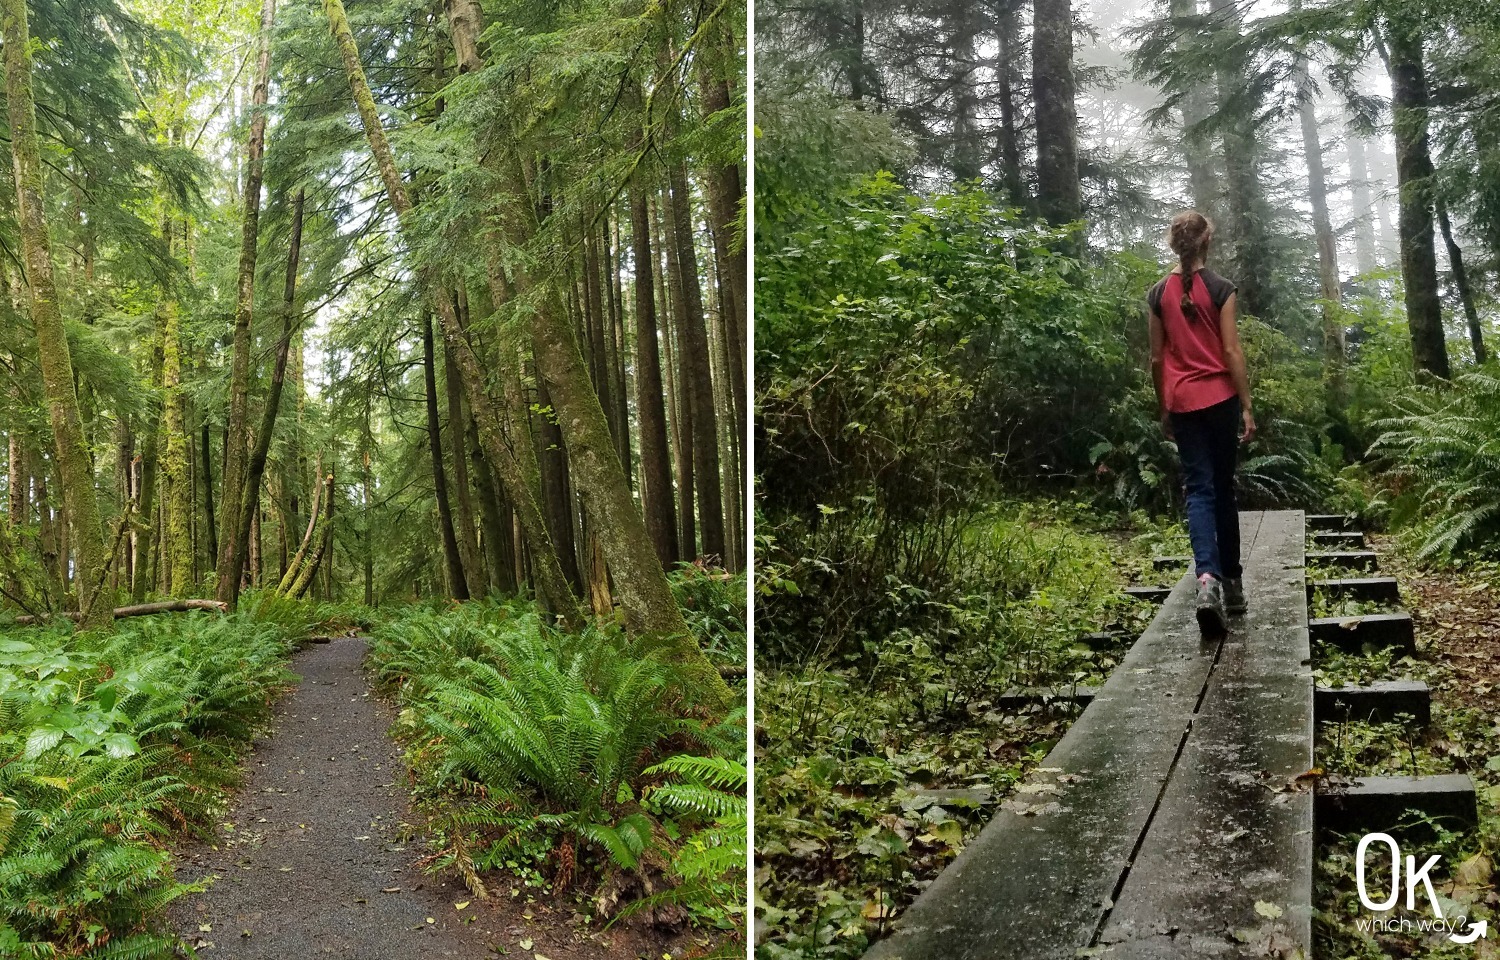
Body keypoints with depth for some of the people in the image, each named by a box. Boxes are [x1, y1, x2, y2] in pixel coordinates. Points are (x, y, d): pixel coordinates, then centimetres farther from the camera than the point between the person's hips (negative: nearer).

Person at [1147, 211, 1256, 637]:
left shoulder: (1159, 293, 4)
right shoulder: (1220, 288, -4)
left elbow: (1157, 357, 7)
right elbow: (1231, 352, -7)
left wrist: (1163, 409, 15)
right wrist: (1247, 406, -3)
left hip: (1182, 402, 1)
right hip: (1220, 399, -1)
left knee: (1198, 489, -1)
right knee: (1223, 489, 10)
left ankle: (1207, 577, -24)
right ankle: (1231, 582, 18)